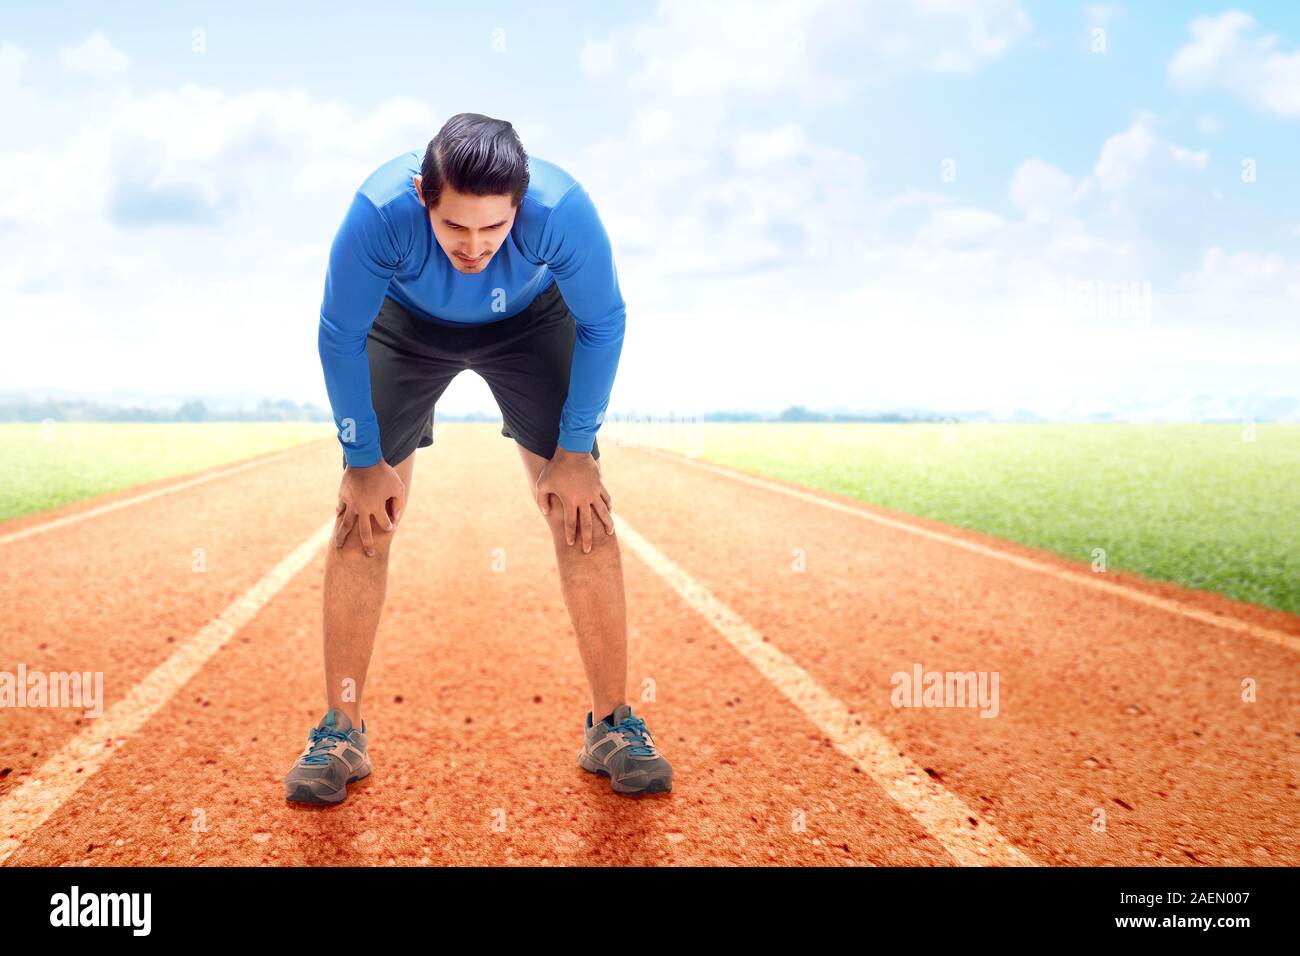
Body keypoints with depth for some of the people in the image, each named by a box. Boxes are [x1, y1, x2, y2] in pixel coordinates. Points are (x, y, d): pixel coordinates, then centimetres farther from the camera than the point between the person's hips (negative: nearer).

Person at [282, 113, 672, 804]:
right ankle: (340, 733, 5)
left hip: (530, 324, 0)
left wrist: (575, 451, -17)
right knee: (362, 513, -9)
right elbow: (340, 337, -20)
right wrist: (364, 461, -17)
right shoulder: (380, 214, -38)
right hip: (408, 324, 0)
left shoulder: (562, 209, -38)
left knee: (583, 510, -11)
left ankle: (614, 727, 2)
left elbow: (604, 322, -19)